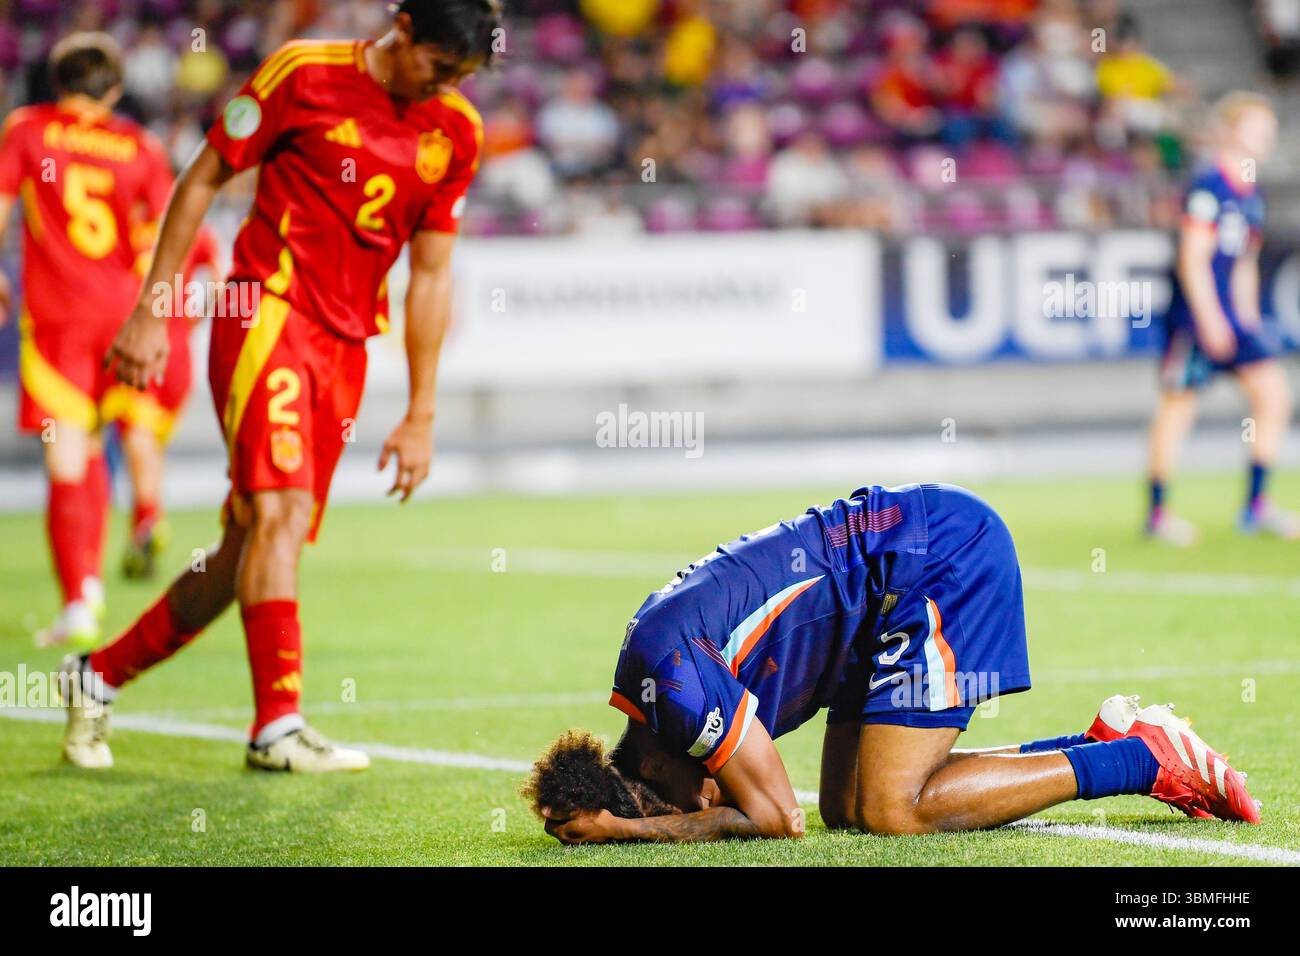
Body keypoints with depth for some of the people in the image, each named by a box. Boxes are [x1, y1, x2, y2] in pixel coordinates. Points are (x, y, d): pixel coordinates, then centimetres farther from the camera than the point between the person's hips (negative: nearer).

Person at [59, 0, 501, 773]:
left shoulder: (457, 132, 7)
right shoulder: (305, 74, -6)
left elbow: (431, 276, 12)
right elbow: (202, 181, 0)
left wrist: (421, 415, 9)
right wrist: (151, 313, -4)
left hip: (346, 344, 5)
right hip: (266, 315, -5)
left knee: (254, 546, 4)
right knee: (280, 511, -20)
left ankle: (102, 674, 19)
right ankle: (278, 725, -21)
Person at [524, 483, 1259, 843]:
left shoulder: (668, 670, -20)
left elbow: (777, 817, -16)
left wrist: (622, 829, -13)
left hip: (943, 550, -10)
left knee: (892, 809, -14)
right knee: (848, 805, 7)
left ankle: (1146, 760, -7)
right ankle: (1107, 741, 11)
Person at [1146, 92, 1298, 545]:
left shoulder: (1252, 194, 13)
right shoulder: (1208, 186, -13)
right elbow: (1194, 258, -16)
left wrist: (1249, 318, 17)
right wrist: (1210, 319, -19)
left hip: (1230, 316, 8)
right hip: (1195, 315, -8)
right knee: (1178, 405, -2)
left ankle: (1256, 506, 6)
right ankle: (1157, 512, 8)